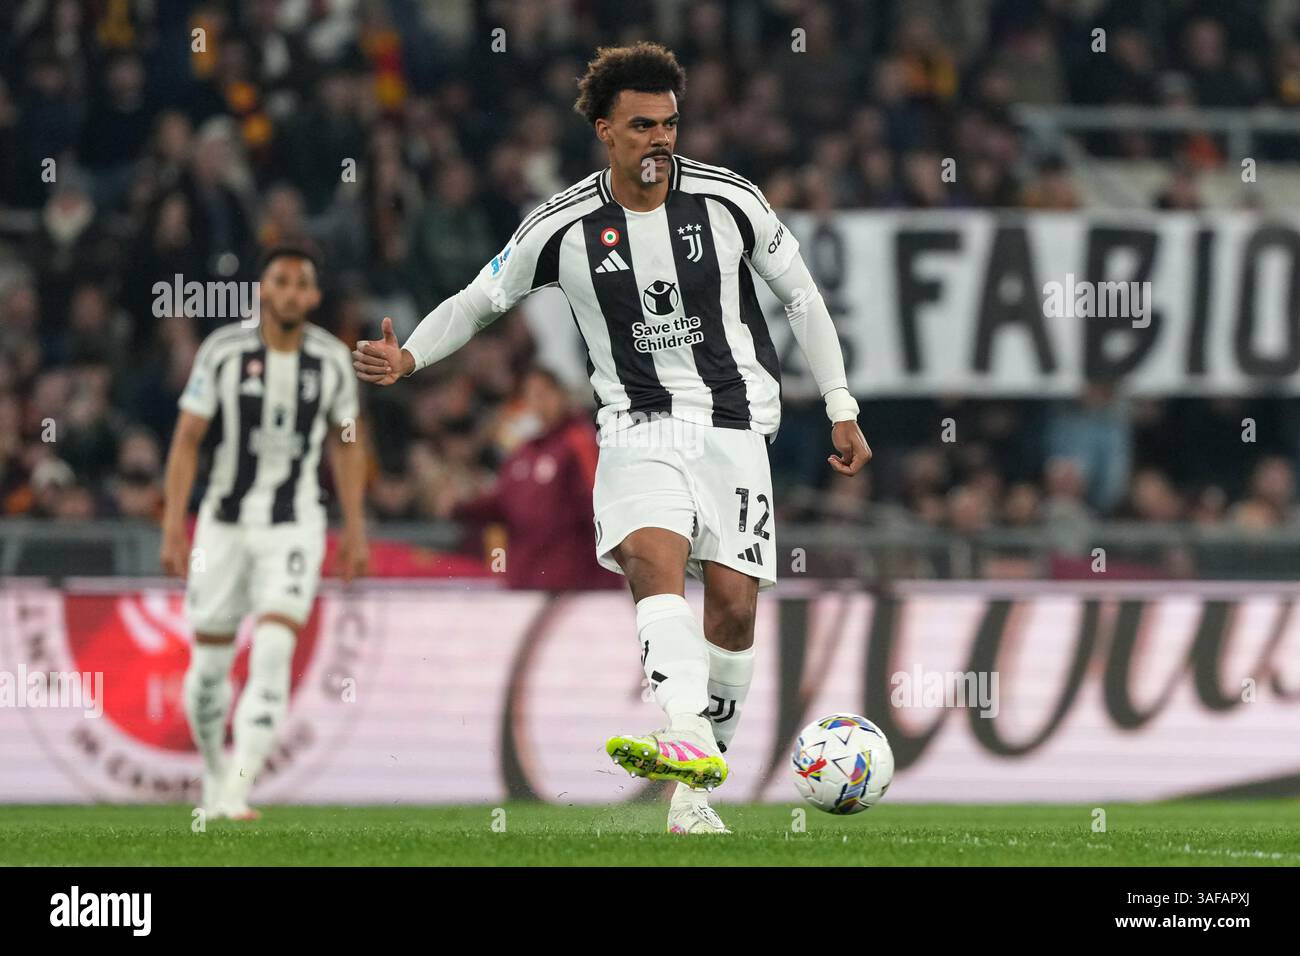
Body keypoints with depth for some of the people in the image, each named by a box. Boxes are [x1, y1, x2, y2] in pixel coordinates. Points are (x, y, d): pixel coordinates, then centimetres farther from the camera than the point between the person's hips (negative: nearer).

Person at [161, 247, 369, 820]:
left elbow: (345, 445, 12)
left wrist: (355, 531, 10)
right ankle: (215, 773, 30)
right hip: (226, 523, 0)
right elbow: (187, 440, -5)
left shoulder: (331, 360, 0)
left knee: (273, 656, -16)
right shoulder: (224, 352, -7)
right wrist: (173, 527, -11)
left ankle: (238, 791, -19)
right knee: (210, 666, 6)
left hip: (294, 526, 0)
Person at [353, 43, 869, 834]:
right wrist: (407, 359, -9)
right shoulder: (563, 227, -3)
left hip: (734, 426, 1)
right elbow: (480, 300, 9)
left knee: (733, 605, -8)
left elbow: (801, 296, 9)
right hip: (639, 431, -1)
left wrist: (842, 409, 8)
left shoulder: (730, 200, -2)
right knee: (652, 558, -29)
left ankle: (702, 779, 9)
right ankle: (688, 740, -50)